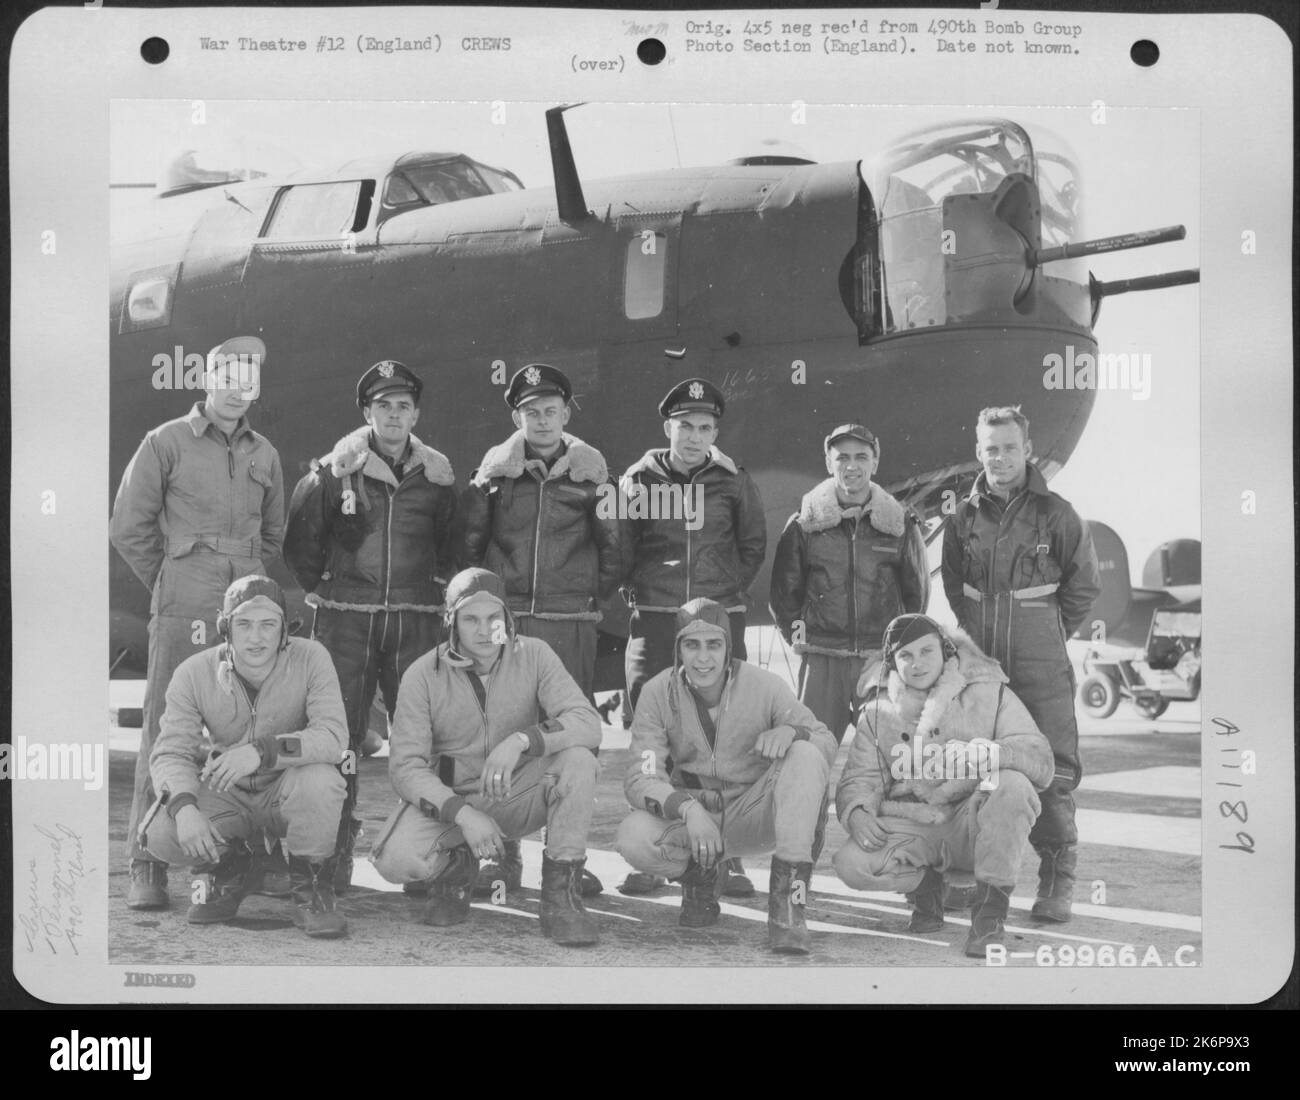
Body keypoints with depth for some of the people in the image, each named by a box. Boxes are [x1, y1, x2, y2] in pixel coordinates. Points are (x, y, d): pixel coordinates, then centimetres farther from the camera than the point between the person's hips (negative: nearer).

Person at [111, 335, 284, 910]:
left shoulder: (264, 454, 16)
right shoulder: (166, 443, 3)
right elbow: (128, 527, 4)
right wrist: (171, 583, 8)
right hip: (183, 615, -4)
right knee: (166, 735, -4)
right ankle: (147, 868, 1)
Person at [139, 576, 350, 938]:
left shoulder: (310, 658, -17)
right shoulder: (195, 673, -11)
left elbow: (332, 736, -27)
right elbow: (171, 751, -14)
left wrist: (263, 750, -43)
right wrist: (184, 807, -35)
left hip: (287, 791, -2)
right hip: (226, 795, 2)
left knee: (319, 779, -36)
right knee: (160, 835, -24)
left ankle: (310, 889, -10)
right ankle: (227, 868, 12)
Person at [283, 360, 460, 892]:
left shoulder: (436, 476, 6)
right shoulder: (334, 472, 1)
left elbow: (453, 546, 18)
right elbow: (301, 542, 10)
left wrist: (432, 589, 11)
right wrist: (320, 586, 9)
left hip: (415, 622, 1)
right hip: (345, 619, -1)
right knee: (340, 735, -1)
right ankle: (334, 855, 6)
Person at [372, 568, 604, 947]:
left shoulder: (533, 655, -9)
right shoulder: (423, 675, -10)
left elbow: (588, 723, -20)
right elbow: (405, 765, -14)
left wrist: (521, 740, -37)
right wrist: (462, 813, -29)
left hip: (519, 796, 1)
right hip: (449, 798, 0)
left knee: (577, 757, -28)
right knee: (395, 859, -29)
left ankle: (560, 893, -16)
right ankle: (455, 870, 9)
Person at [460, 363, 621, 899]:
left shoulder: (590, 471, 8)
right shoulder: (495, 469, 8)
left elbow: (613, 548, 11)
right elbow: (468, 541, 10)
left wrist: (596, 595, 3)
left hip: (569, 620, 0)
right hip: (504, 618, 0)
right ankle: (502, 855, 9)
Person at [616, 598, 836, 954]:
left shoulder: (763, 685, -12)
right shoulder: (658, 693, -11)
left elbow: (828, 744, -10)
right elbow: (641, 778, -16)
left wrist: (791, 731, -34)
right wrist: (688, 808, -36)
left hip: (754, 815, 0)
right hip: (689, 817, 0)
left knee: (806, 756, -27)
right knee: (634, 838, -31)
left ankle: (788, 899, -28)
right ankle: (700, 879, 4)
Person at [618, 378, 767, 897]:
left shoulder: (734, 482, 6)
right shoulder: (638, 480, 5)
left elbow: (754, 546, 16)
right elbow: (620, 550, 13)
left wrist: (726, 589, 9)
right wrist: (640, 592, 7)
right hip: (653, 621, 0)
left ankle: (728, 858, 3)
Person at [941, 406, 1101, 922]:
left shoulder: (1056, 513, -2)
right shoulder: (965, 516, 7)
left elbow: (1084, 584, 7)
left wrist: (1048, 632, 8)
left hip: (1042, 667, -3)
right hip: (980, 662, 3)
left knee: (1052, 769, -5)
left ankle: (1056, 883, 3)